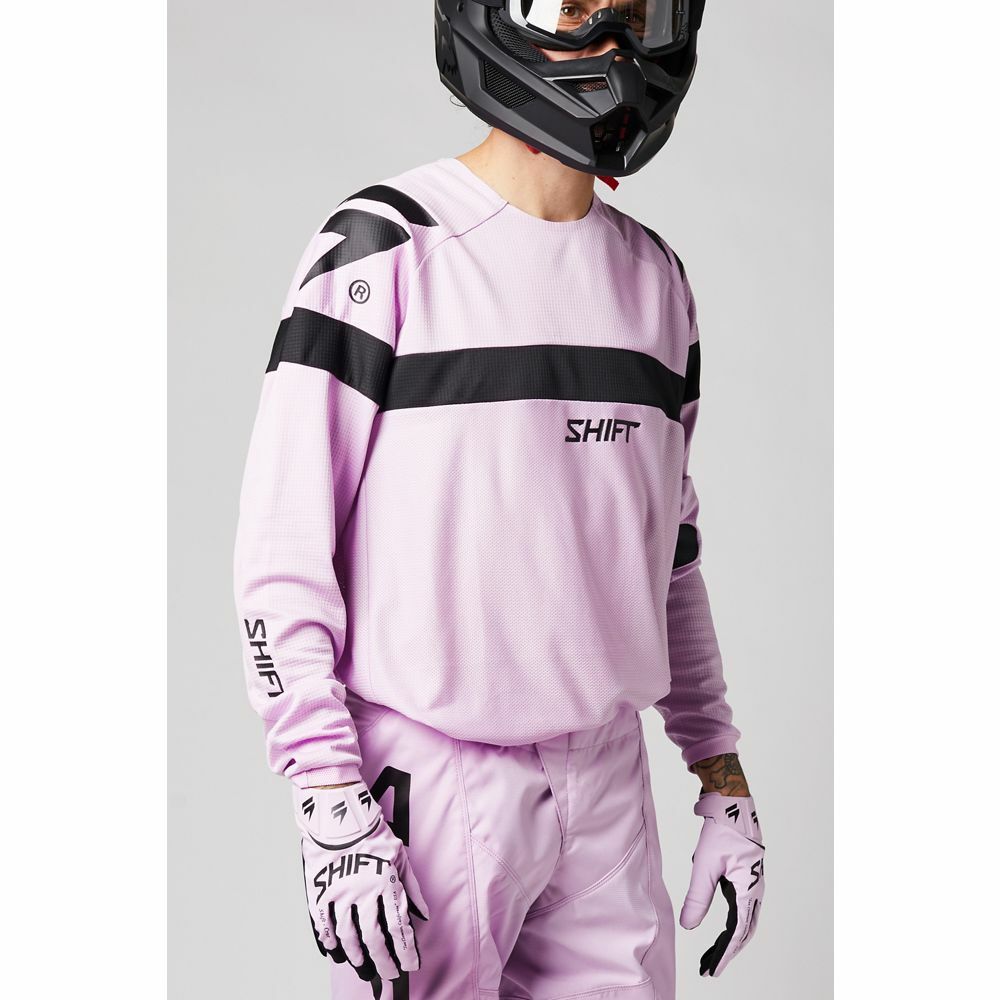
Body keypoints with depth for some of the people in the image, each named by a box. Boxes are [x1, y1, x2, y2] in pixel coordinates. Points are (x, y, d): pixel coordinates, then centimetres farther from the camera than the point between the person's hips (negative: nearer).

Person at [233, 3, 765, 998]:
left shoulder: (653, 278, 9)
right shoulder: (384, 251, -10)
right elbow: (281, 549, -11)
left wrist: (722, 778, 14)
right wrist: (334, 811, -15)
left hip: (606, 784, 6)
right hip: (430, 786, -5)